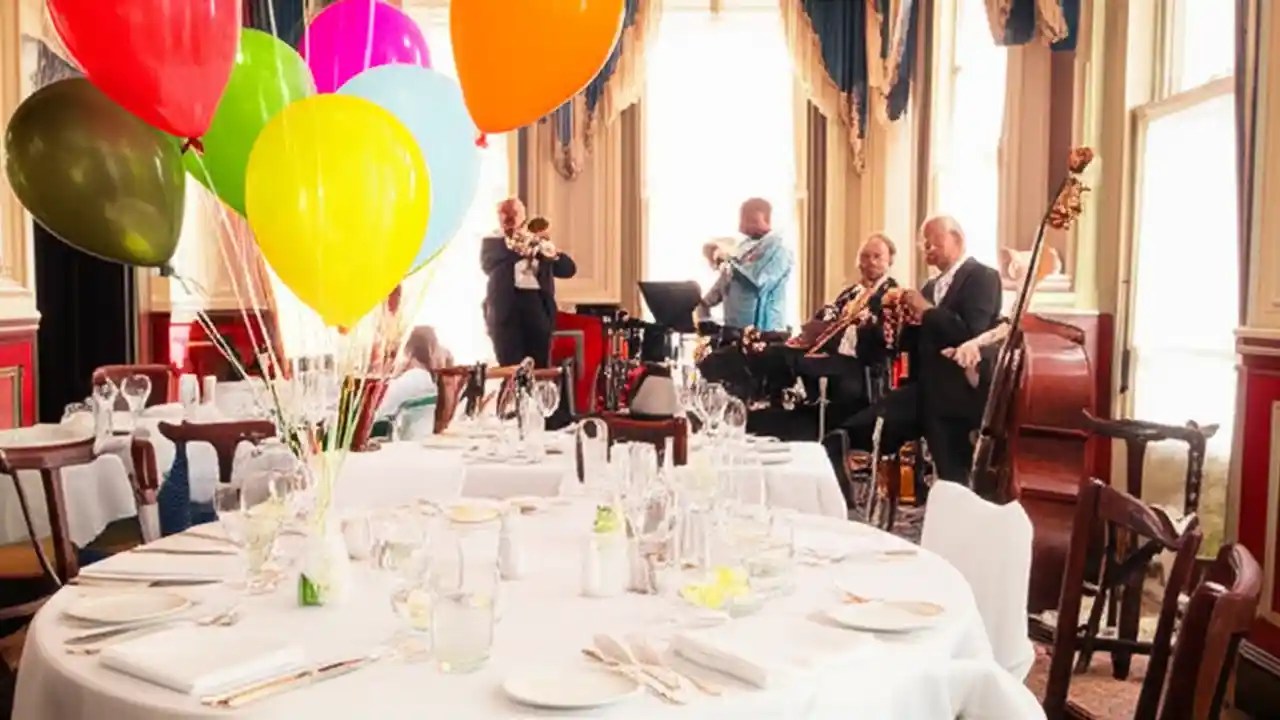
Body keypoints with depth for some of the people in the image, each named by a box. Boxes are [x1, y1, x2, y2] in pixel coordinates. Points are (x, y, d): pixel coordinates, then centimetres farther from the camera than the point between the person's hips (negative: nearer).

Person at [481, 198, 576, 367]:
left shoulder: (538, 241, 17)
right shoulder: (492, 241, 10)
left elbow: (569, 269, 9)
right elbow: (488, 264, -12)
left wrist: (553, 252, -12)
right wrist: (520, 250, -24)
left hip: (538, 306, 3)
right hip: (506, 308, -3)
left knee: (538, 367, 2)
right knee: (511, 368, -9)